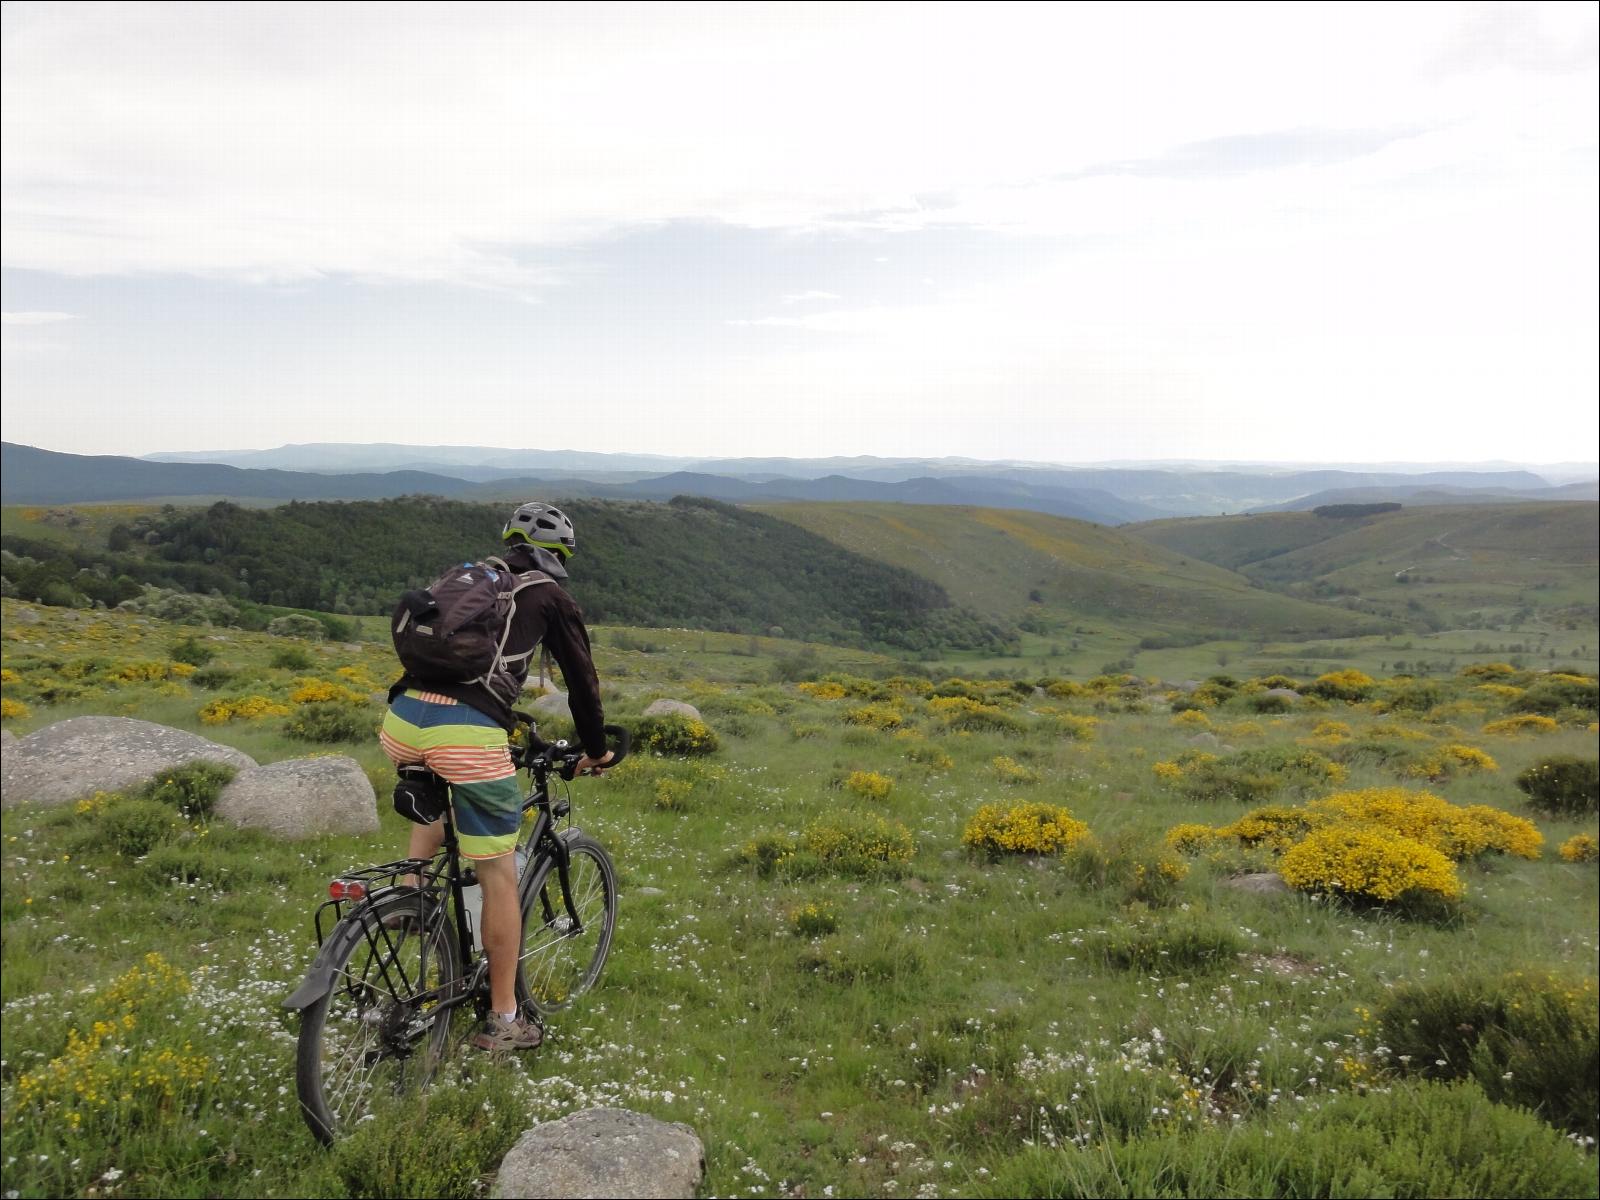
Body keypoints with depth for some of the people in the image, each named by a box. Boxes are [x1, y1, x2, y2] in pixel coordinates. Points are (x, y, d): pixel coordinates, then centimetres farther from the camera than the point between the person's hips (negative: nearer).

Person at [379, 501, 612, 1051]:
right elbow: (581, 679, 15)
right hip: (467, 735, -6)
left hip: (401, 719, 6)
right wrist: (596, 751, 30)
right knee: (499, 877, 7)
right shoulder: (551, 597, 13)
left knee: (438, 798, 40)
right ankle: (503, 1020, 16)